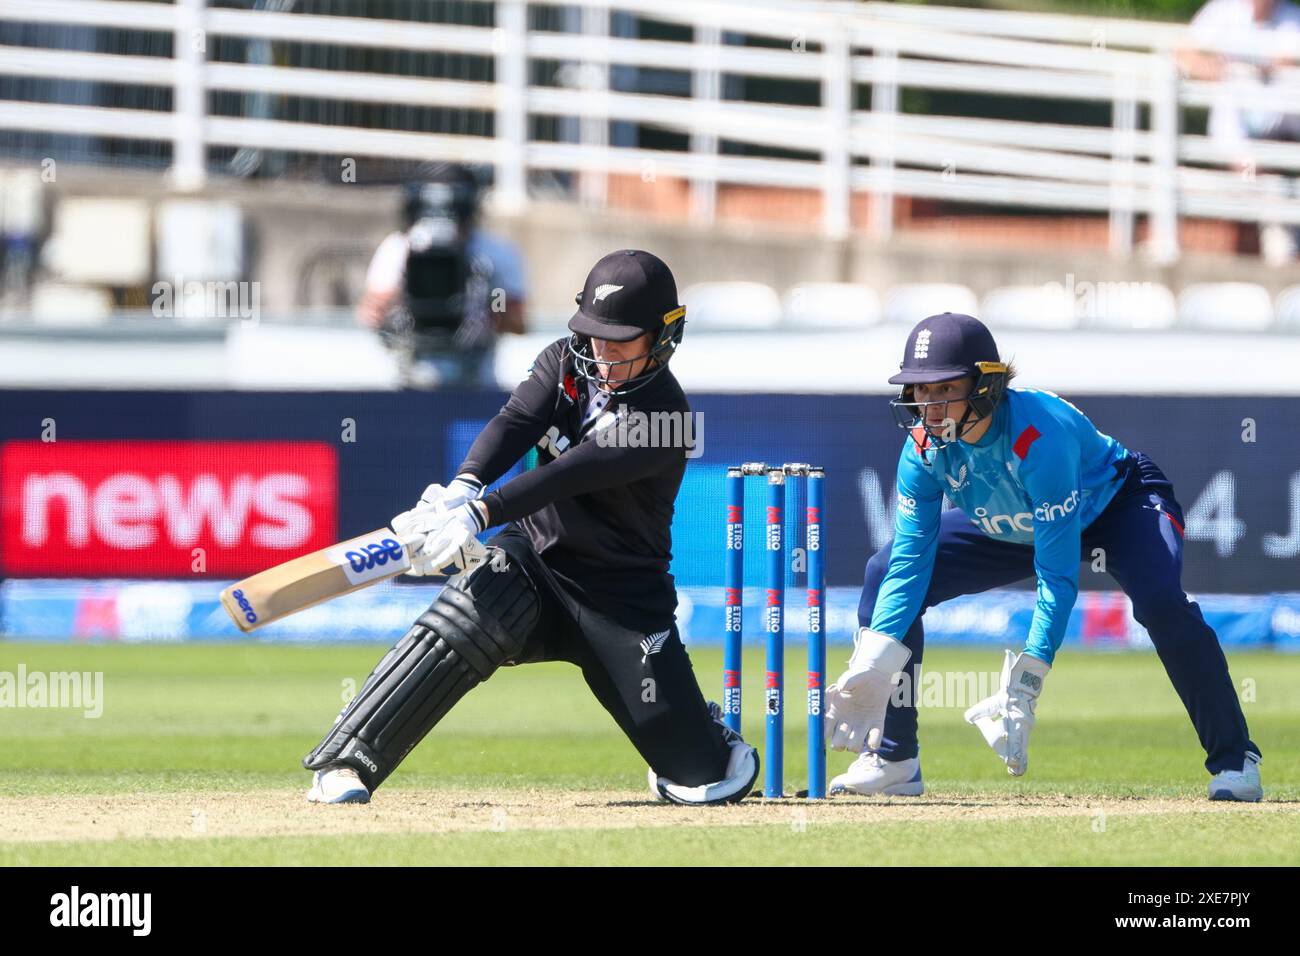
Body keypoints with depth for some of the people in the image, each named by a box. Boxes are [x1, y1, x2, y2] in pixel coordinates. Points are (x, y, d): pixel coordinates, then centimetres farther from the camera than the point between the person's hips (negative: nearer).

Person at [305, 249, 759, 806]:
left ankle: (708, 739, 33)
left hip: (622, 596, -3)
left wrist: (481, 512, -44)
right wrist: (464, 486, -38)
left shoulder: (665, 417, -19)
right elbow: (515, 425, -17)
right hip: (532, 559, 3)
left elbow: (573, 473, -32)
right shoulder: (566, 364, 0)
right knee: (453, 632, -29)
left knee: (700, 776, -5)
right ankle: (343, 765, -29)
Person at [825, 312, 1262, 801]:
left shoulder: (1041, 434, -41)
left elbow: (1057, 576, -40)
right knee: (886, 574, -8)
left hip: (1118, 501, -6)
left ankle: (1234, 760, -23)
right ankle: (893, 760, 1)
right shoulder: (924, 448, -24)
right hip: (1009, 528, 6)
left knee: (1160, 598, -36)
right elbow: (911, 559, -21)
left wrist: (1025, 685, -46)